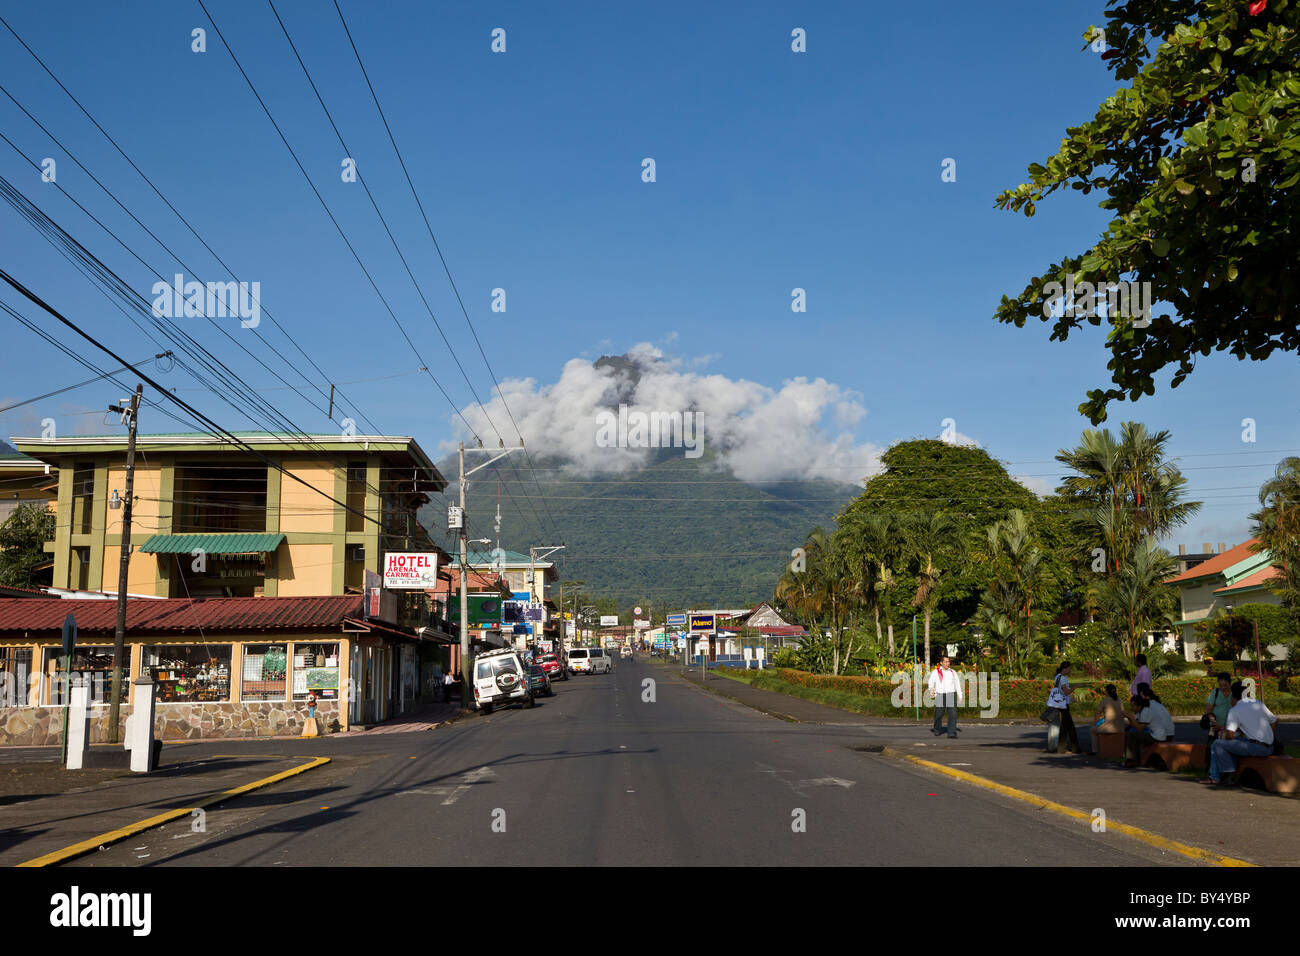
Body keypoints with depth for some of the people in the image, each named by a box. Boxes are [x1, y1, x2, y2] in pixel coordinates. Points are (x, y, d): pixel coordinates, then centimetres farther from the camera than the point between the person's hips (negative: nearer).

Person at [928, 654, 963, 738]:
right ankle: (937, 730, 32)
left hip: (951, 696, 1)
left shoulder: (952, 672, 11)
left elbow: (957, 684, 16)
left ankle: (952, 733, -9)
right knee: (938, 715, 7)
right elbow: (931, 682, 3)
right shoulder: (936, 672, 4)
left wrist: (960, 696, 12)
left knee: (953, 715, -10)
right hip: (940, 696, -1)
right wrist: (931, 689, -15)